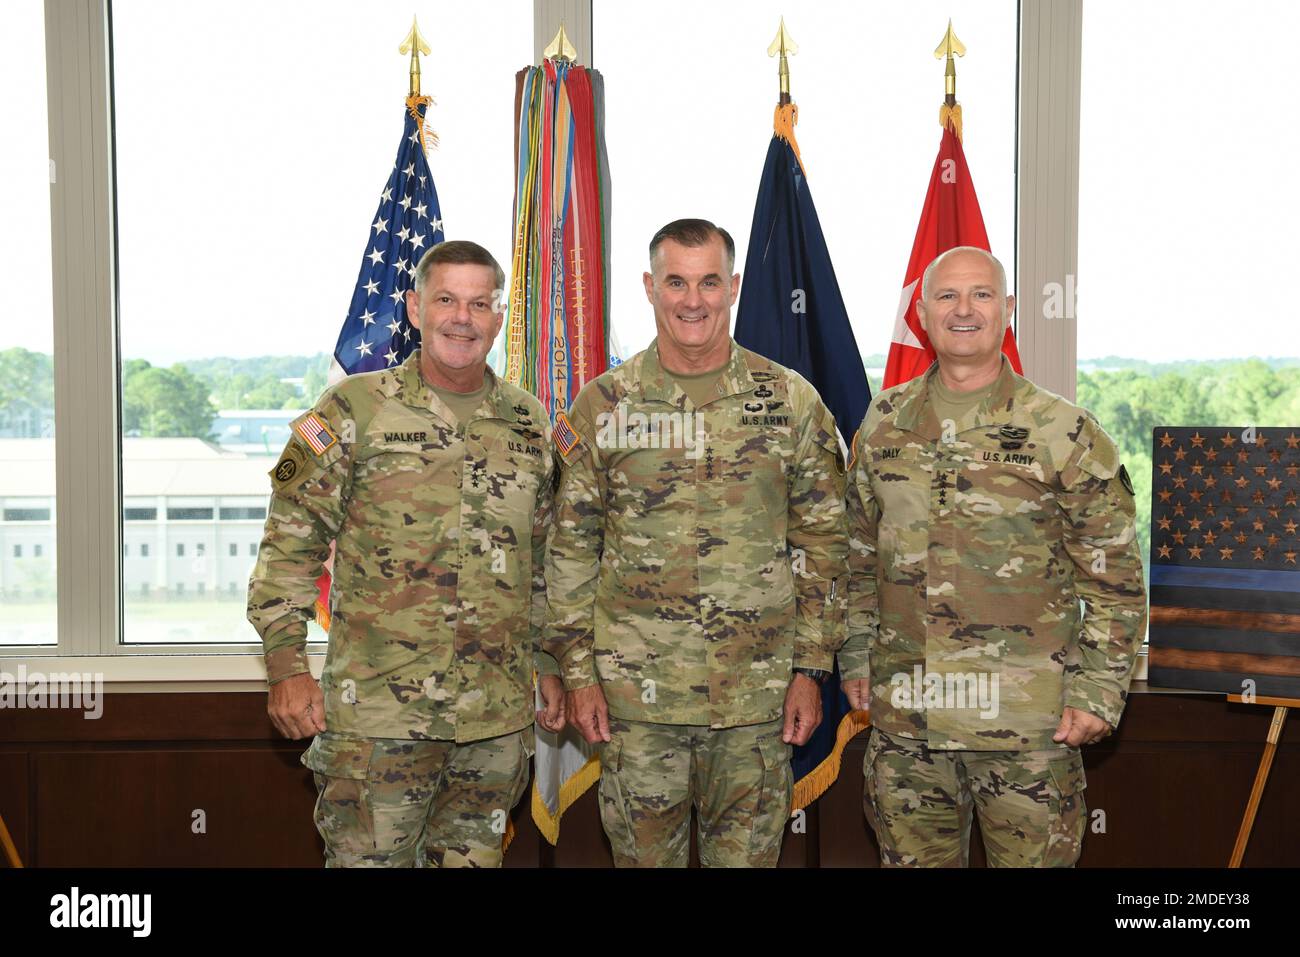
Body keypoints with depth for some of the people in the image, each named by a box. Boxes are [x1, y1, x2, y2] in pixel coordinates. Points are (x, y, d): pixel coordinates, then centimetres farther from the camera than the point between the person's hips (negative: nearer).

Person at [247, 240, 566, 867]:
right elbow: (290, 542, -2)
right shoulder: (355, 410, -2)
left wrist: (550, 665, 17)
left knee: (472, 857, 13)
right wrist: (287, 667, -8)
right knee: (367, 856, 2)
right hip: (379, 711, -4)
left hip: (499, 719, 4)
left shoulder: (529, 424, 11)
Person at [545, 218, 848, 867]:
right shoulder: (602, 405, 2)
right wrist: (578, 672, 0)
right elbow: (570, 550, 4)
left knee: (746, 855, 11)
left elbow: (822, 544, 4)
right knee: (642, 854, 11)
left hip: (759, 693, 0)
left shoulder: (792, 402, 2)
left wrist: (811, 668, -1)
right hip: (636, 692, 0)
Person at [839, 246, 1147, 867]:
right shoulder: (885, 423, 8)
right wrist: (855, 656, 14)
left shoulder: (1064, 432, -4)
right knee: (911, 858, 14)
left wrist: (1096, 693, -8)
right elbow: (860, 554, 17)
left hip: (1027, 720, -3)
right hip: (904, 718, 3)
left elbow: (1114, 578, -2)